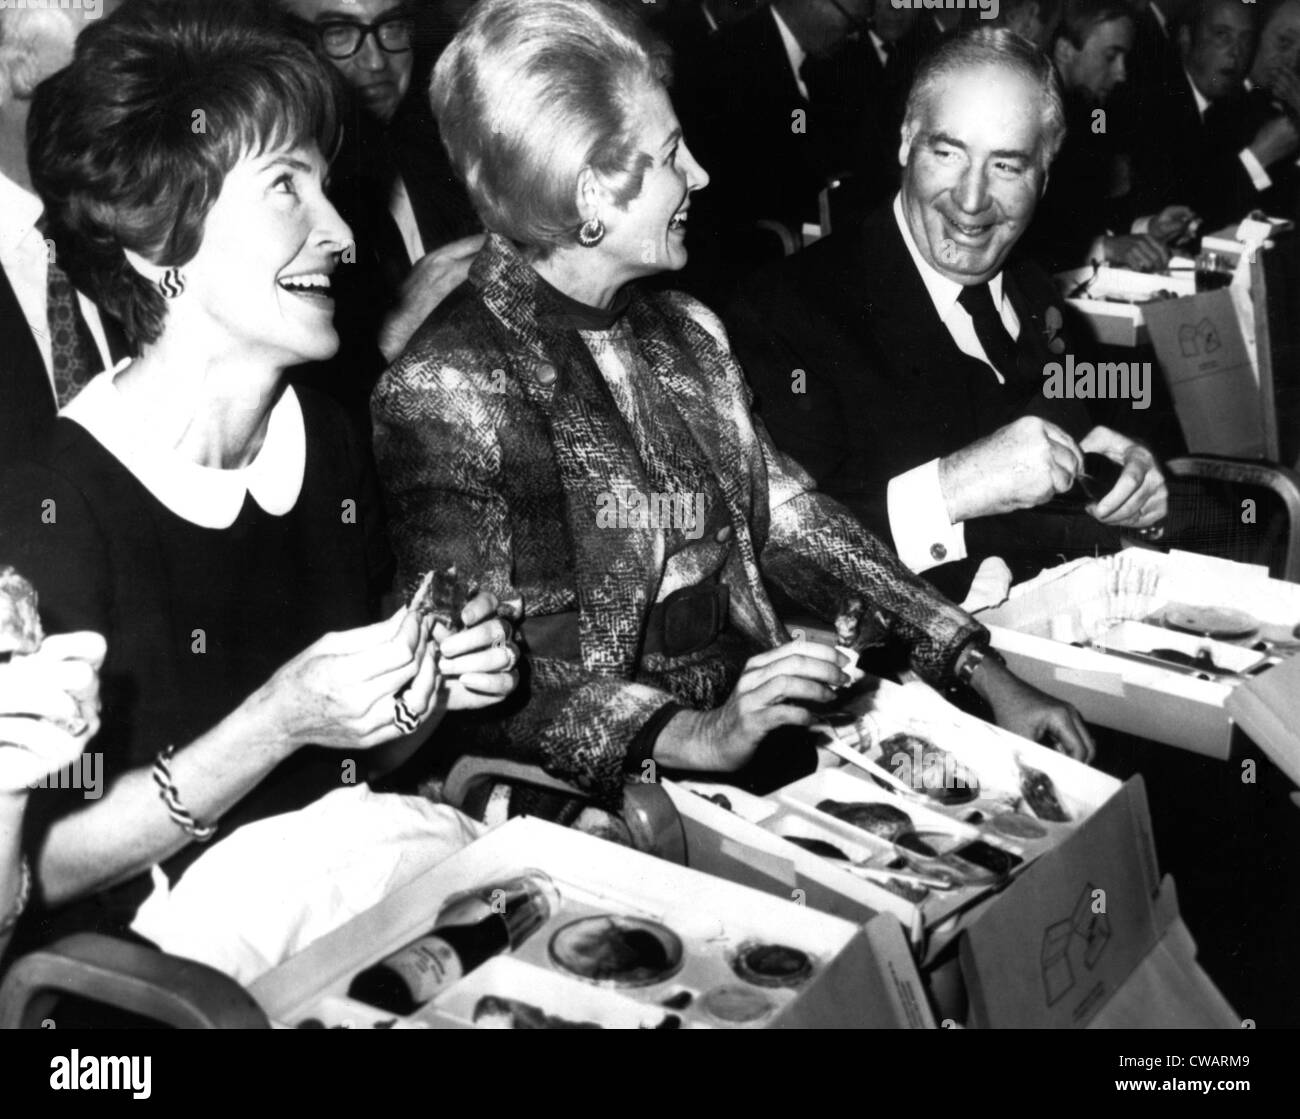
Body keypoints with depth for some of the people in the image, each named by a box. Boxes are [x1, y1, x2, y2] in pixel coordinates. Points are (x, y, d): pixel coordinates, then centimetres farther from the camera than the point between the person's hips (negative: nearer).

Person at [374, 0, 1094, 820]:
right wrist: (695, 739, -26)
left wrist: (982, 671, 1)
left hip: (763, 742, 7)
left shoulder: (688, 334, 10)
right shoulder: (447, 391, -13)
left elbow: (790, 519, 9)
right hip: (601, 799, -6)